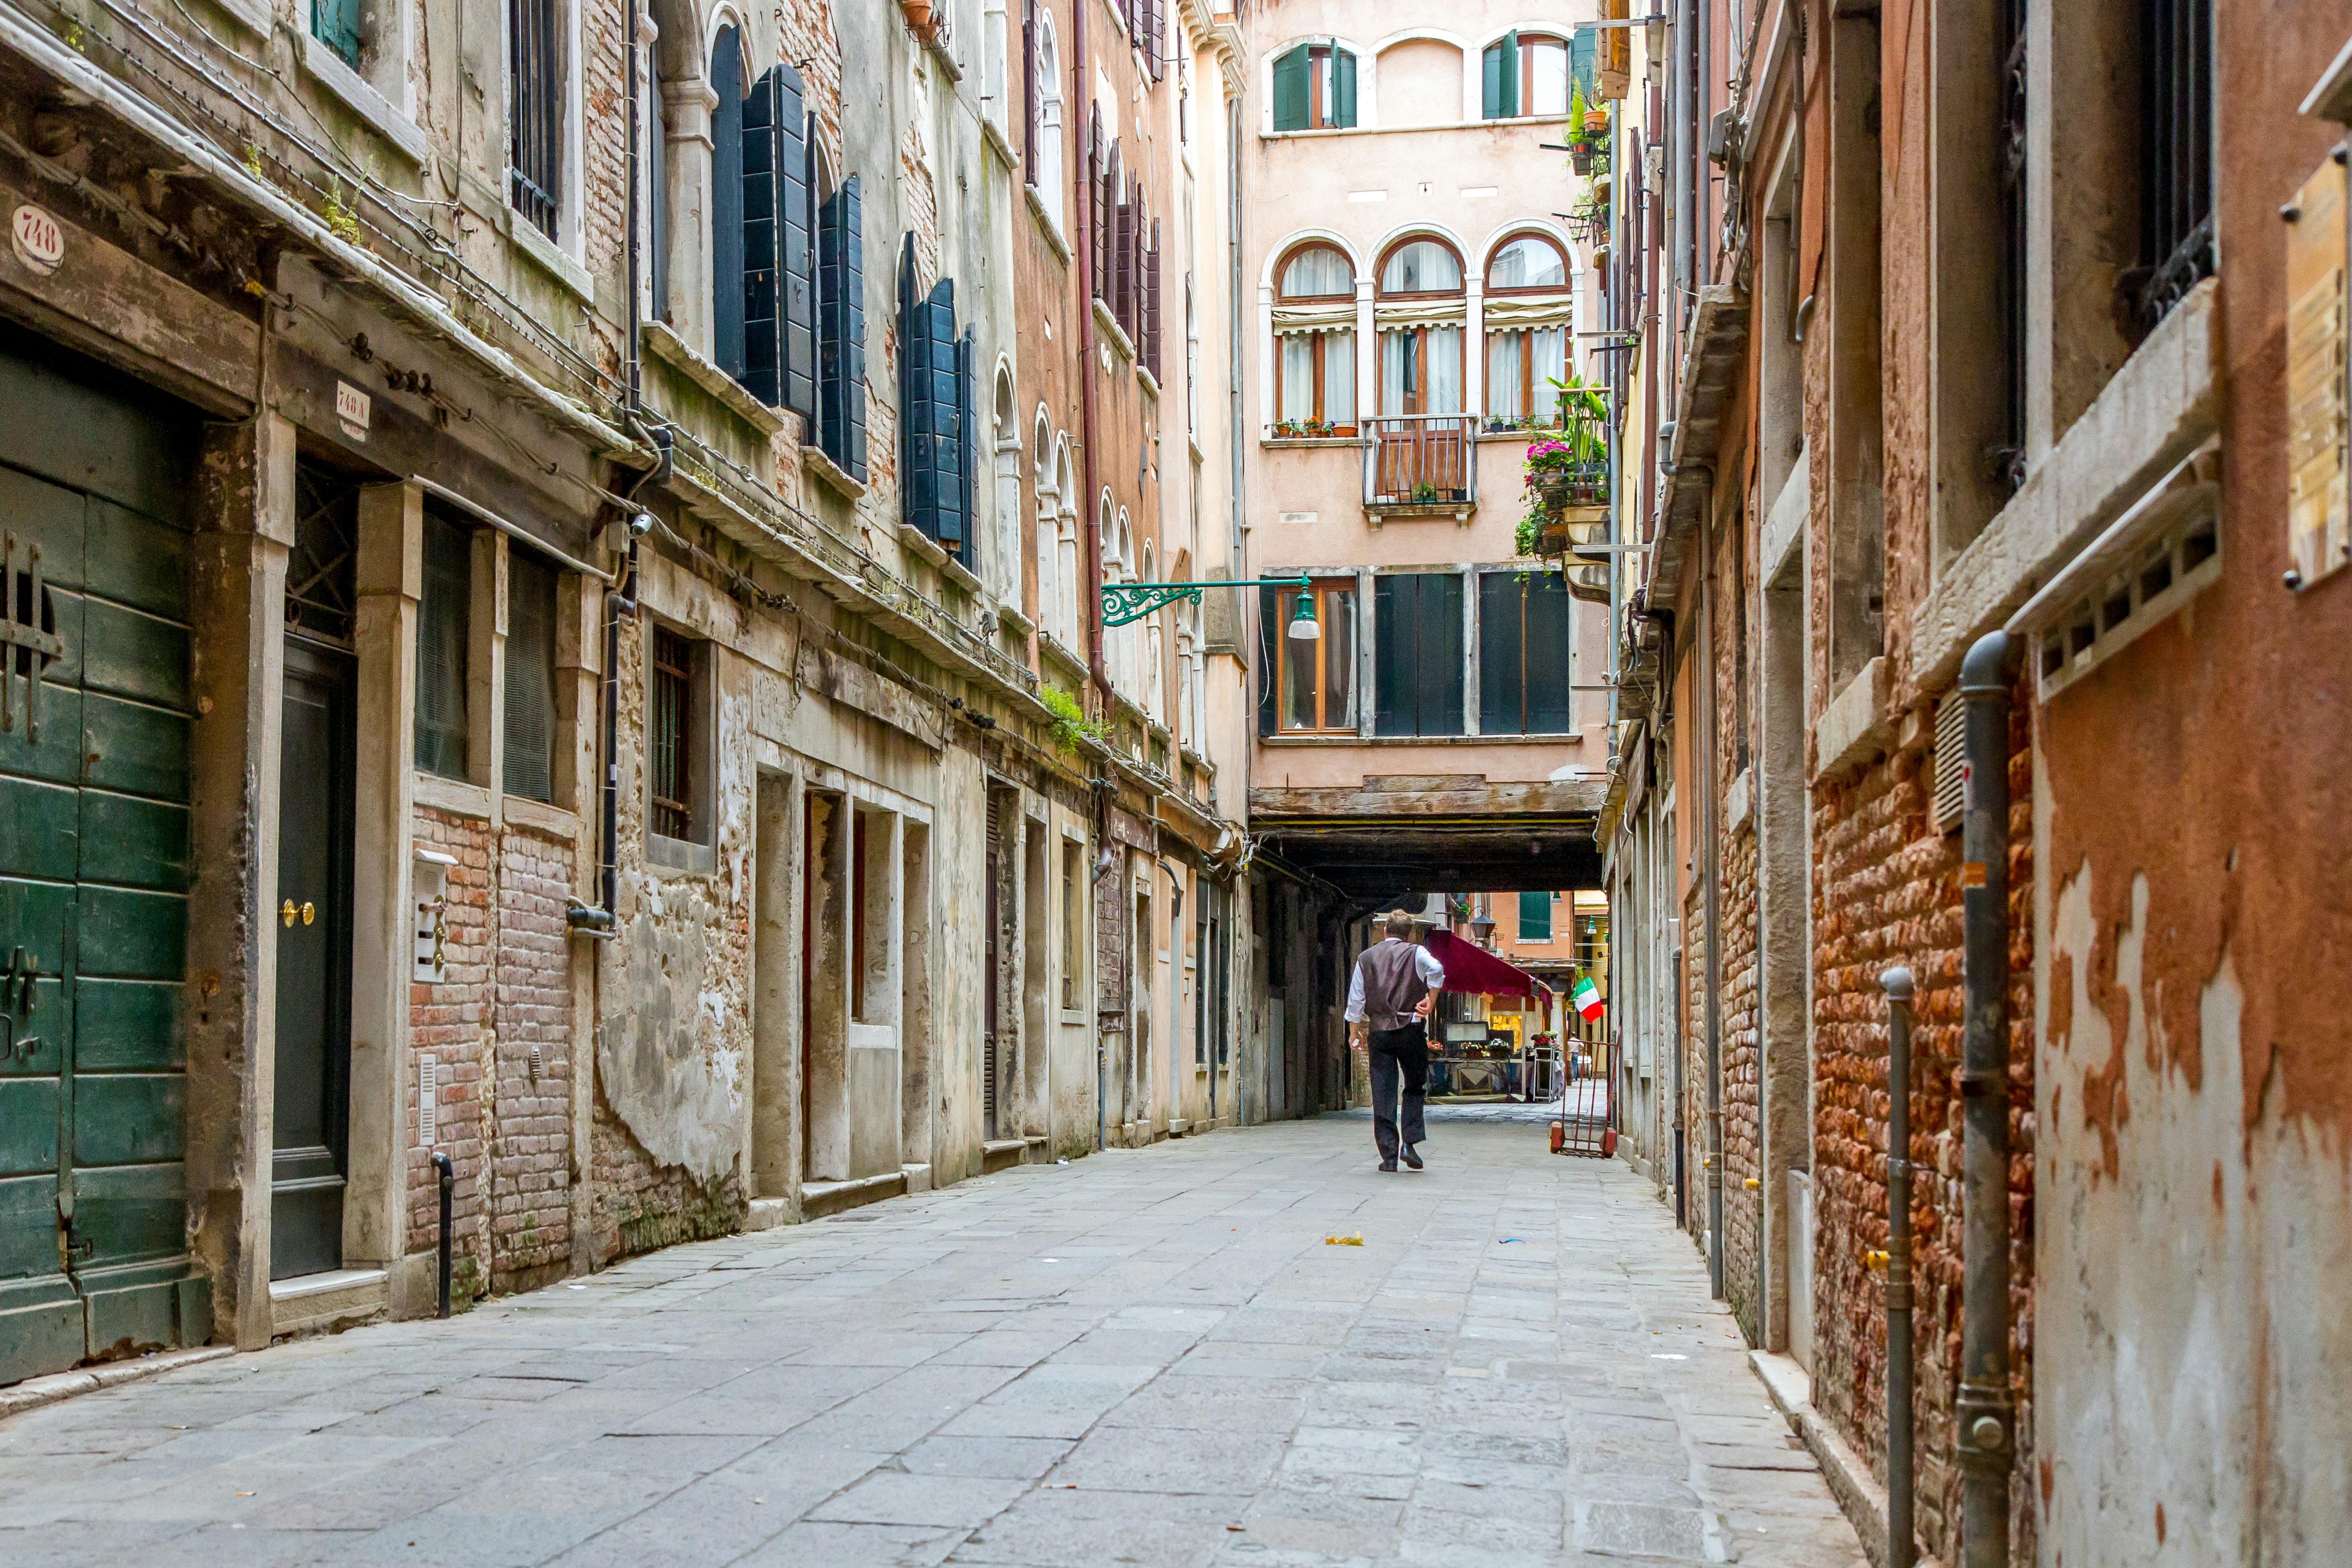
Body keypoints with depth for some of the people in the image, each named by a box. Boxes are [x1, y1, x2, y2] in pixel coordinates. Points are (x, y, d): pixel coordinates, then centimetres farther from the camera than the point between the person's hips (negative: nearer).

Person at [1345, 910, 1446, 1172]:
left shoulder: (1366, 957, 11)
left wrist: (1354, 1032, 17)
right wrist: (1430, 1001, -8)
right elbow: (1436, 969, -19)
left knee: (1383, 1095, 3)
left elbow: (1355, 998, 9)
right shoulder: (1415, 953, 2)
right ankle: (1409, 1143, -2)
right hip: (1410, 1029, -2)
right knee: (1415, 1088, 12)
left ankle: (1389, 1155, 1)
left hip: (1378, 1030, 2)